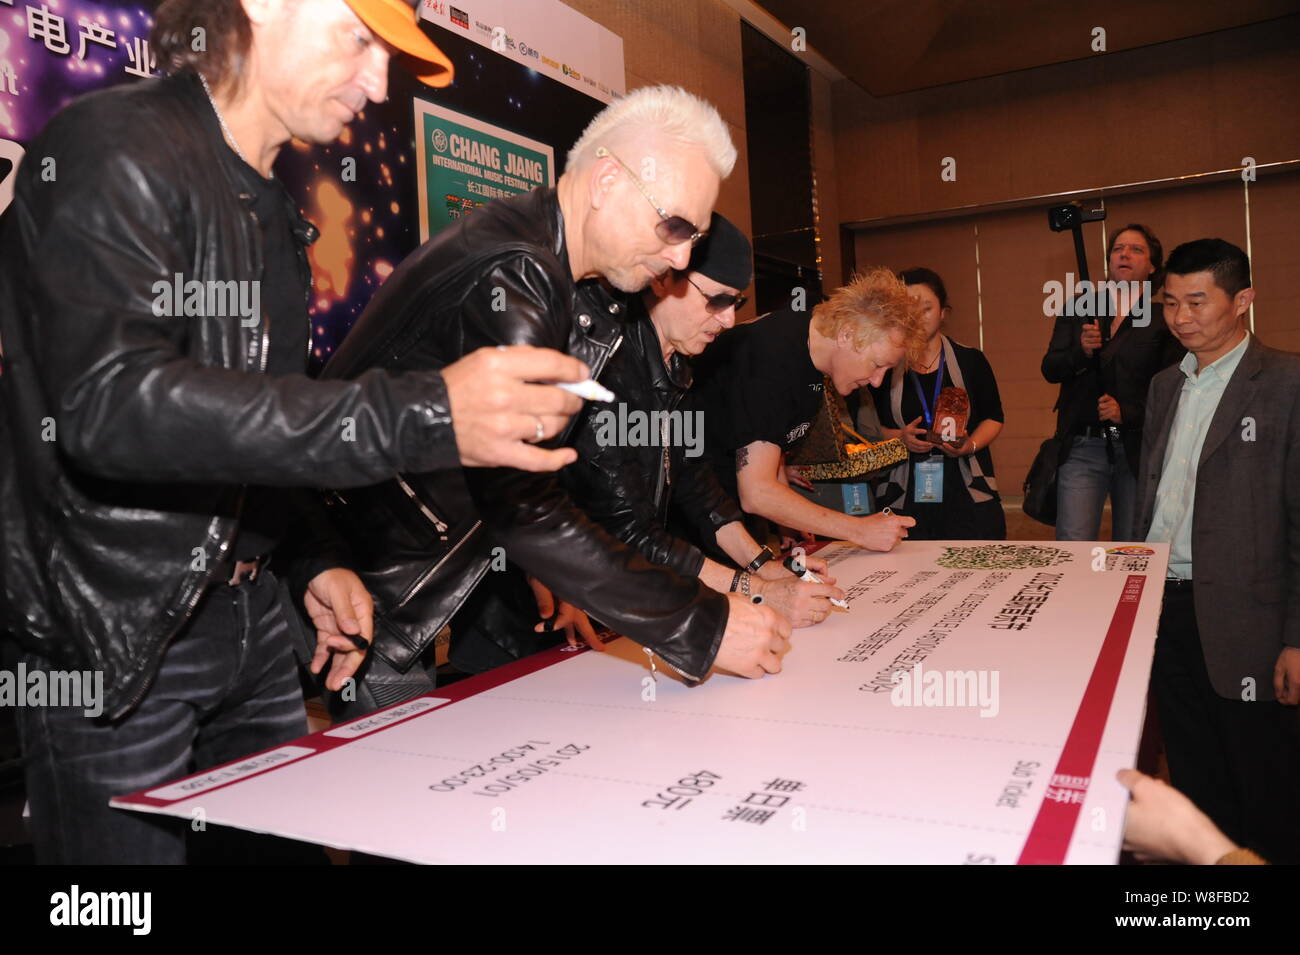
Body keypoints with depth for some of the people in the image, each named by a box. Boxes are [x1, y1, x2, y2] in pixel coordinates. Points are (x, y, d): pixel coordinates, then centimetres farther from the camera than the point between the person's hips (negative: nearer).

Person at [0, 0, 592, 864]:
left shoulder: (274, 209, 11)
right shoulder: (113, 151, -15)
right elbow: (111, 402, -31)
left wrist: (315, 558, 11)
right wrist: (417, 417, -38)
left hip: (247, 613, 8)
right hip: (113, 628, -7)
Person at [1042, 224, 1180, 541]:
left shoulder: (1163, 319, 6)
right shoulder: (1078, 309, 12)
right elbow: (1050, 369, 3)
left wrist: (1126, 411, -15)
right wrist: (1081, 351, -16)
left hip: (1138, 449, 0)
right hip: (1082, 447, 0)